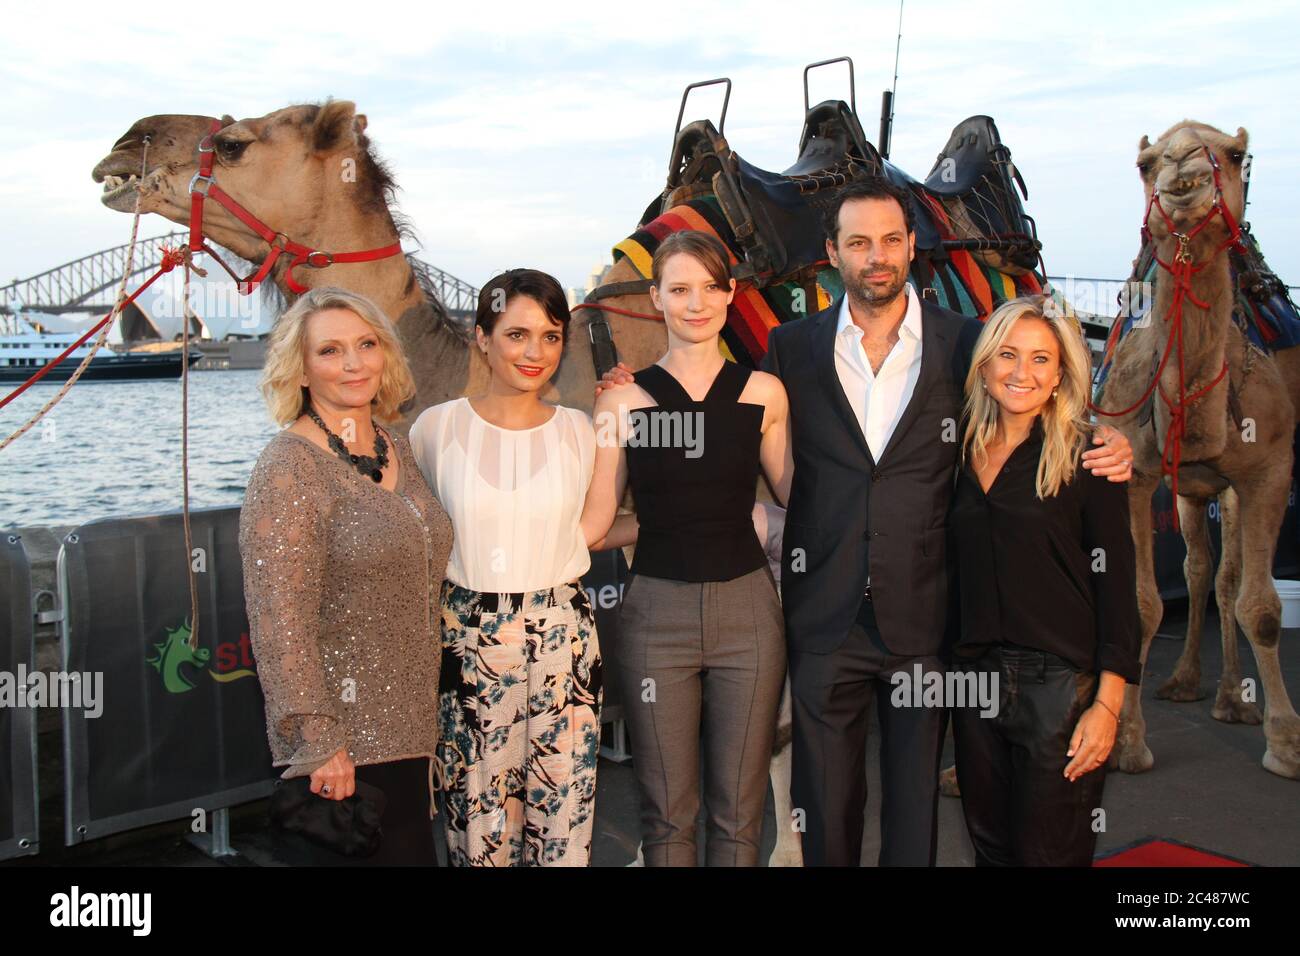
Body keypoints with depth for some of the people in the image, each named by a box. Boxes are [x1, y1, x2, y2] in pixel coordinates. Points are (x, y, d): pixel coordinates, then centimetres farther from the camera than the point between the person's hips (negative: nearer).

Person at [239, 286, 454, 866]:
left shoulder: (396, 452, 8)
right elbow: (280, 622, -19)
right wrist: (317, 743, -20)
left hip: (410, 726, 7)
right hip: (342, 745, -7)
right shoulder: (289, 468, -14)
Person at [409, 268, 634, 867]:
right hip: (469, 634, -1)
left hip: (563, 635, 1)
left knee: (564, 811, 6)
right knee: (479, 815, 6)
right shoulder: (437, 428, -2)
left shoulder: (578, 429, 3)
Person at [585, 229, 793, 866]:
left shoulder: (763, 394, 3)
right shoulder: (622, 401, -1)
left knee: (739, 811, 10)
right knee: (667, 809, 10)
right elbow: (594, 521, 0)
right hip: (656, 612, -1)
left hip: (746, 606, 1)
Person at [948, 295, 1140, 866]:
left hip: (1060, 684, -4)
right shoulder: (962, 454, 8)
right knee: (991, 849, 14)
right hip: (975, 679, 4)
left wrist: (1108, 704, -13)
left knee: (1049, 853, 4)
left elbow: (1115, 583, -8)